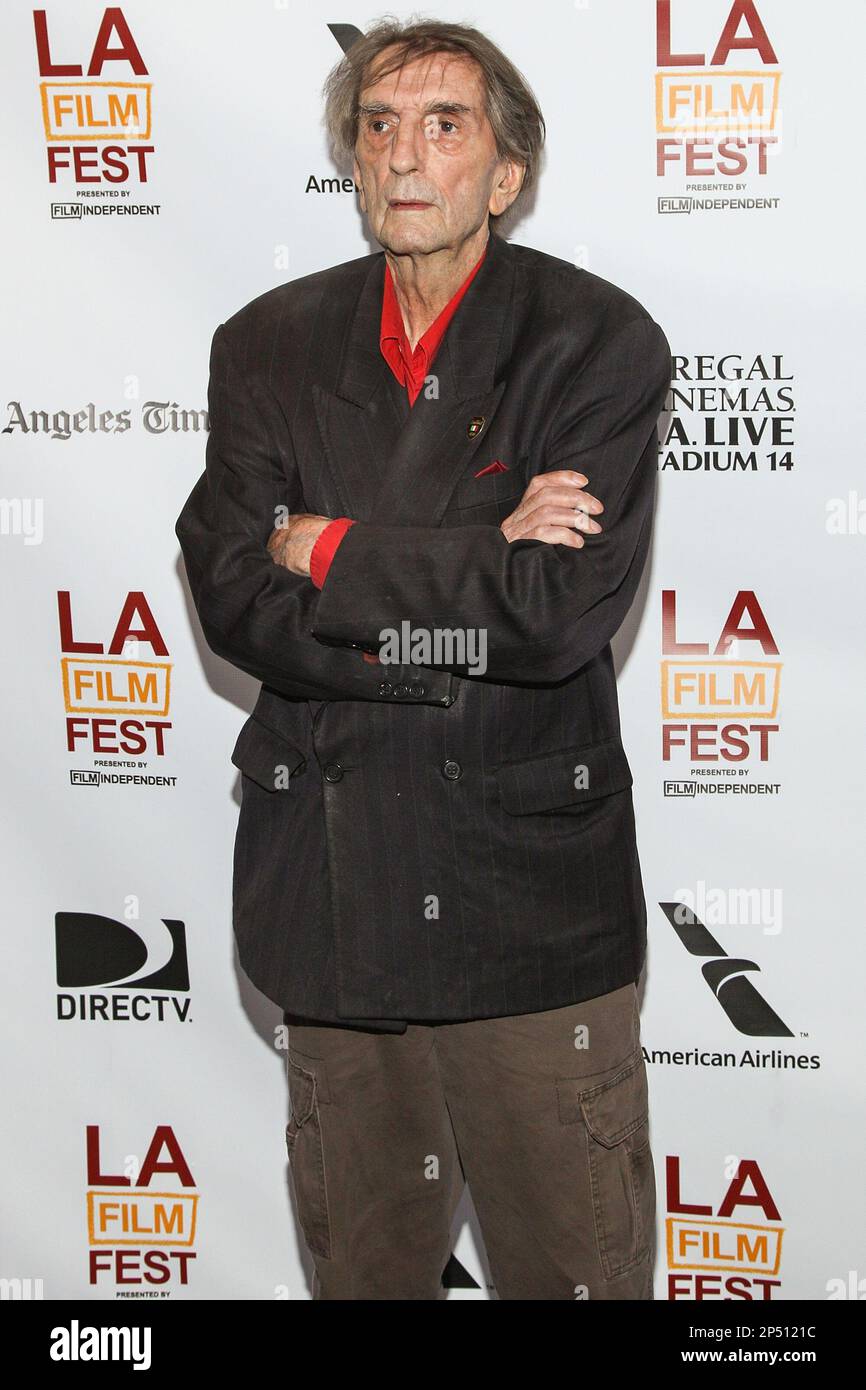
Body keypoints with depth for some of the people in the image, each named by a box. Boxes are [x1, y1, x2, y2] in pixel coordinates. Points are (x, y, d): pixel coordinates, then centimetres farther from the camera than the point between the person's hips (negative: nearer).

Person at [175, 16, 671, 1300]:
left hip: (531, 888, -3)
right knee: (360, 1258, 17)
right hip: (333, 887, 3)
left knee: (578, 1263, 8)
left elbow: (566, 609, -18)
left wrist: (331, 549, -10)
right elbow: (235, 601, -5)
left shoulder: (600, 342, -5)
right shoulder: (269, 346, 6)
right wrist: (470, 582, -15)